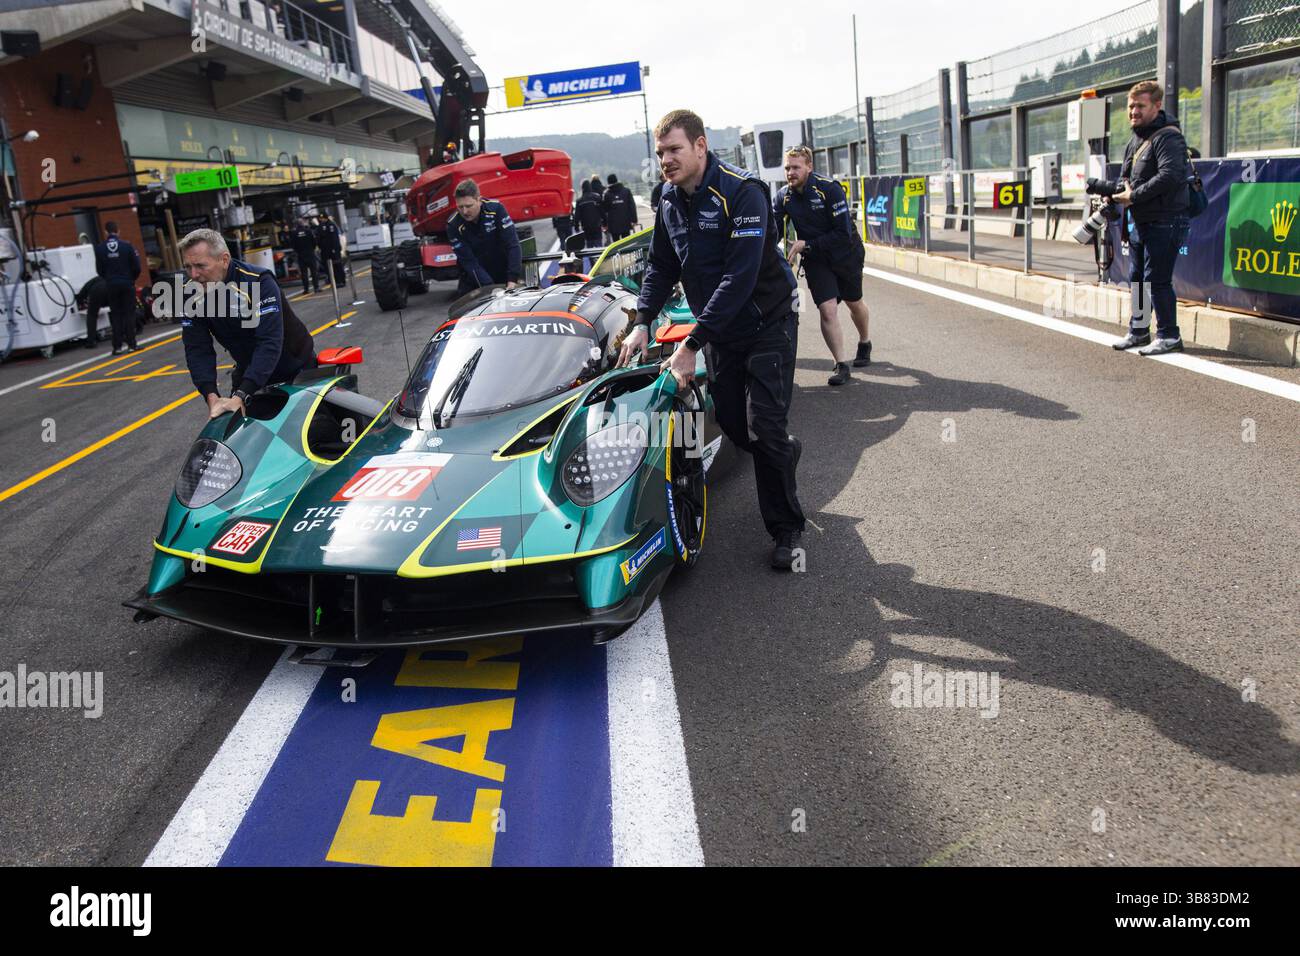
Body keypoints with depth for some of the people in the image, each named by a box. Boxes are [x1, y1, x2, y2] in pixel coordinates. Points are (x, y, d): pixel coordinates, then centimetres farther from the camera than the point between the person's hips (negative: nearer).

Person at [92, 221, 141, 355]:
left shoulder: (100, 248, -2)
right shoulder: (127, 245, -7)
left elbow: (99, 270, 1)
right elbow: (136, 266, -7)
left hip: (111, 285, 1)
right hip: (127, 284, -1)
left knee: (115, 315, 8)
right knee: (129, 314, 4)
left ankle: (118, 346, 6)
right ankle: (131, 344, 1)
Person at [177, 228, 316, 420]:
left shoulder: (259, 282, -29)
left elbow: (269, 343, -37)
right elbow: (197, 350, -14)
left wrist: (241, 396, -45)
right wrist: (211, 396, -32)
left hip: (296, 369, -4)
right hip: (249, 370, 4)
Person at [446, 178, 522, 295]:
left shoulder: (495, 208, -17)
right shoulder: (453, 225, -17)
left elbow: (512, 245, -21)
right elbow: (468, 261, -19)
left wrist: (513, 279, -29)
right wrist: (489, 287, -30)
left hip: (504, 271, 0)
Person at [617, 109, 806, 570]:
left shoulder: (743, 192, -24)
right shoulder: (670, 199, 0)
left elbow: (739, 278, -31)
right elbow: (660, 266, 8)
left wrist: (691, 345, -32)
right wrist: (642, 322, -8)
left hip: (767, 321, -6)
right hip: (720, 329, 7)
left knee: (764, 426, -9)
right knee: (731, 422, 9)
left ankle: (786, 529, 5)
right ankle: (784, 452, 42)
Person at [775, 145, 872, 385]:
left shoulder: (829, 189, -25)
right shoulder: (783, 196, -12)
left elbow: (843, 234, -28)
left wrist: (805, 244, -30)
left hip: (846, 253, -2)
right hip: (815, 259, 2)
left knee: (854, 303, 19)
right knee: (828, 309, -15)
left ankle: (864, 342, 47)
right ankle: (841, 365, -6)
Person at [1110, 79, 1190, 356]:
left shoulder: (1168, 137, -14)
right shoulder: (1136, 139, 16)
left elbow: (1170, 176, -26)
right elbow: (1126, 175, 24)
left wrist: (1134, 195, -20)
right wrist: (1118, 190, 2)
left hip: (1165, 222, -10)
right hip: (1139, 222, 10)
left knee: (1157, 280, -8)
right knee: (1137, 278, 15)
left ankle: (1169, 337, 1)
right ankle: (1139, 331, 26)